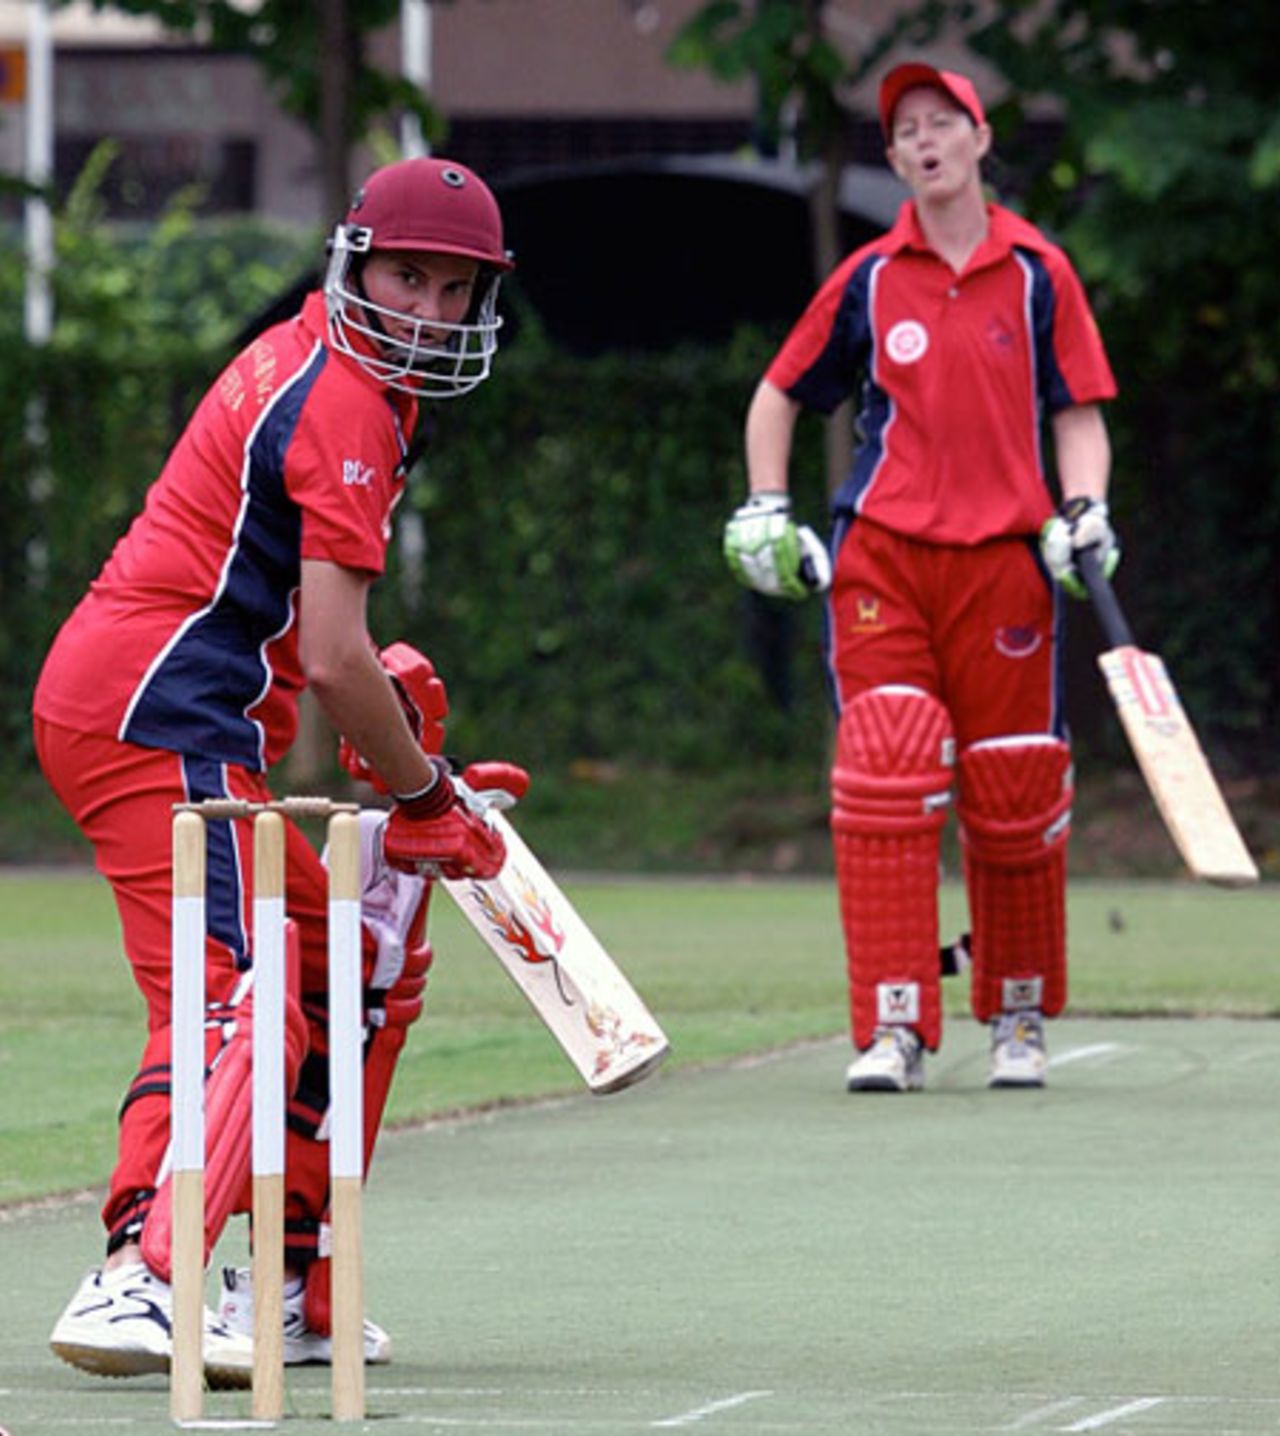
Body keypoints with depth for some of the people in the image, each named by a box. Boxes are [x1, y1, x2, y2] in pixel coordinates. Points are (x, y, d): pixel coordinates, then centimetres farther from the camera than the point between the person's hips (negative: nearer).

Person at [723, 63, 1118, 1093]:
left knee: (1015, 795, 3)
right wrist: (765, 510, 5)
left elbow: (1078, 414, 8)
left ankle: (1020, 1017, 22)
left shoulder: (1038, 274, 5)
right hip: (881, 557, 0)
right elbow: (780, 393, 17)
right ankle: (893, 1031, -11)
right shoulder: (869, 281, 6)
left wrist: (1083, 510, -9)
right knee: (884, 779, -12)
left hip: (1003, 562, 0)